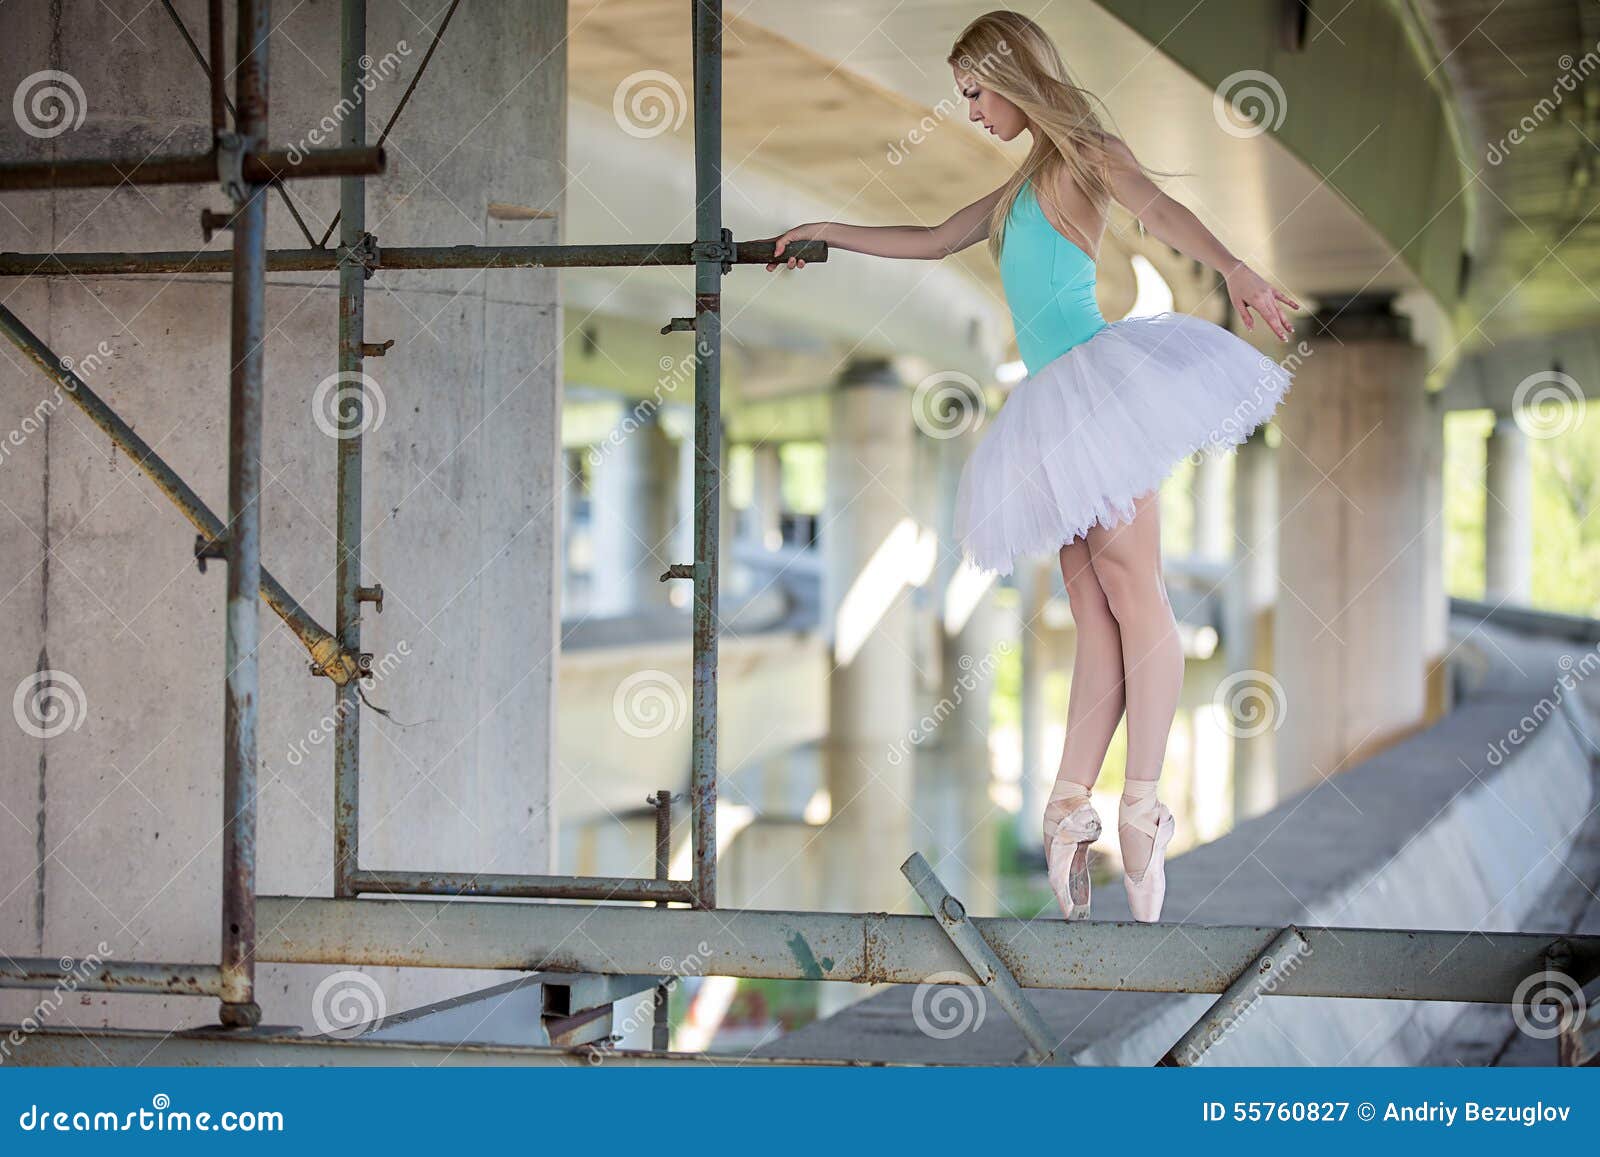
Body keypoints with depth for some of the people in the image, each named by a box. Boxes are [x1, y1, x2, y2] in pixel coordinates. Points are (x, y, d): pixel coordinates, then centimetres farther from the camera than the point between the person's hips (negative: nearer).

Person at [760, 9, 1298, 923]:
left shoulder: (1085, 153, 3)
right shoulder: (1017, 192, 27)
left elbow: (1156, 206, -16)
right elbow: (932, 241, 39)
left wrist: (1232, 267, -33)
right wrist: (829, 234, 41)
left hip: (1101, 379, -8)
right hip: (1056, 404, 8)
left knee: (1131, 589, -11)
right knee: (1094, 607, 1)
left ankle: (1143, 811, -15)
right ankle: (1070, 811, -6)